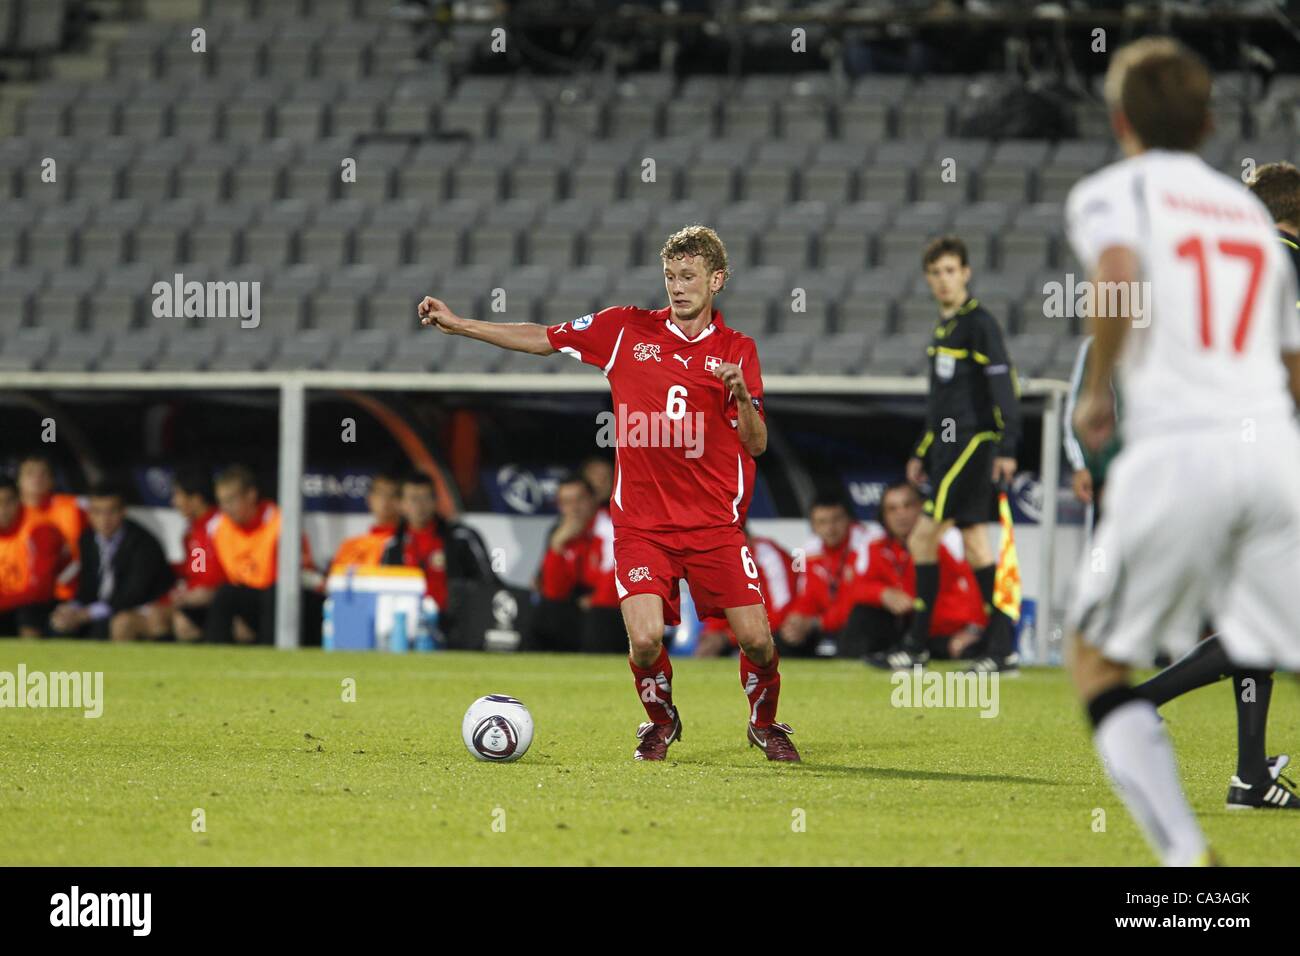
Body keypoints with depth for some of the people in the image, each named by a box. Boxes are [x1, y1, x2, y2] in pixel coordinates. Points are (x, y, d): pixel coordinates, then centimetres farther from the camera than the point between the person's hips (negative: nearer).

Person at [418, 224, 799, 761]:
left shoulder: (737, 350, 4)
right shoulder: (626, 329, 4)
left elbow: (756, 444, 1)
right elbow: (544, 339, 12)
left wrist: (742, 396, -18)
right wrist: (459, 325, 8)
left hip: (715, 522, 0)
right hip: (641, 523, 0)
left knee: (756, 639, -5)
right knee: (645, 640, -16)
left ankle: (765, 725, 27)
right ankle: (661, 722, 17)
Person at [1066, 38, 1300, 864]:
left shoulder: (1111, 192, 9)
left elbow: (1120, 279, -14)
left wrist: (1096, 393, -1)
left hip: (1176, 449, -4)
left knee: (1096, 657, 10)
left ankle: (1186, 856, -6)